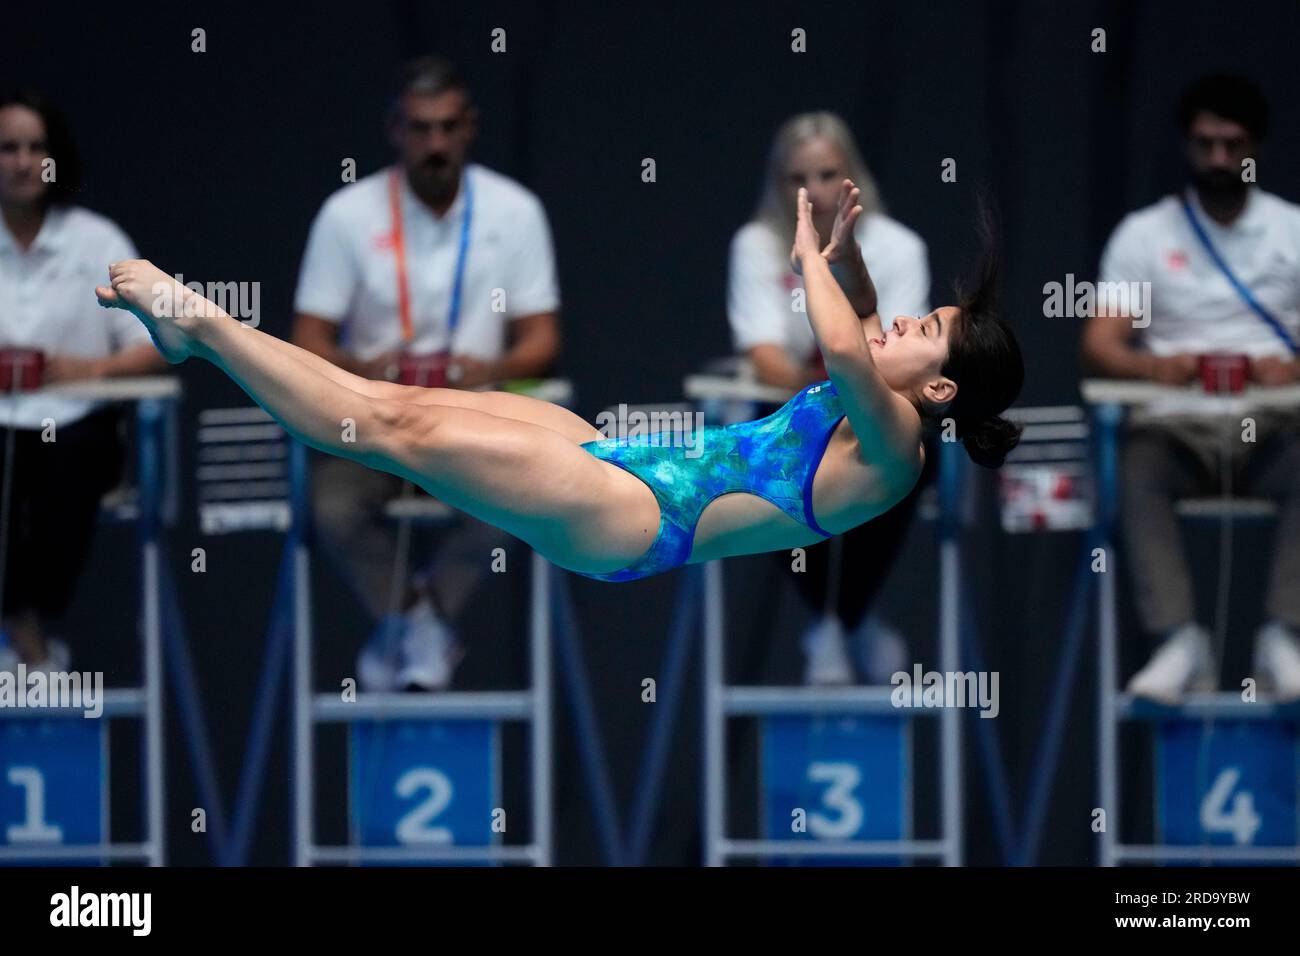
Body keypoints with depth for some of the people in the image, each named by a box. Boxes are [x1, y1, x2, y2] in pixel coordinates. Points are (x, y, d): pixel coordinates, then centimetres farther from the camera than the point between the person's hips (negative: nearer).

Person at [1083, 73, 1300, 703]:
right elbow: (1100, 345, 1)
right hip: (1178, 424, 0)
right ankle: (1180, 645, -42)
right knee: (1139, 470, -35)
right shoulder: (1142, 235, 11)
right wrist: (1153, 367, -23)